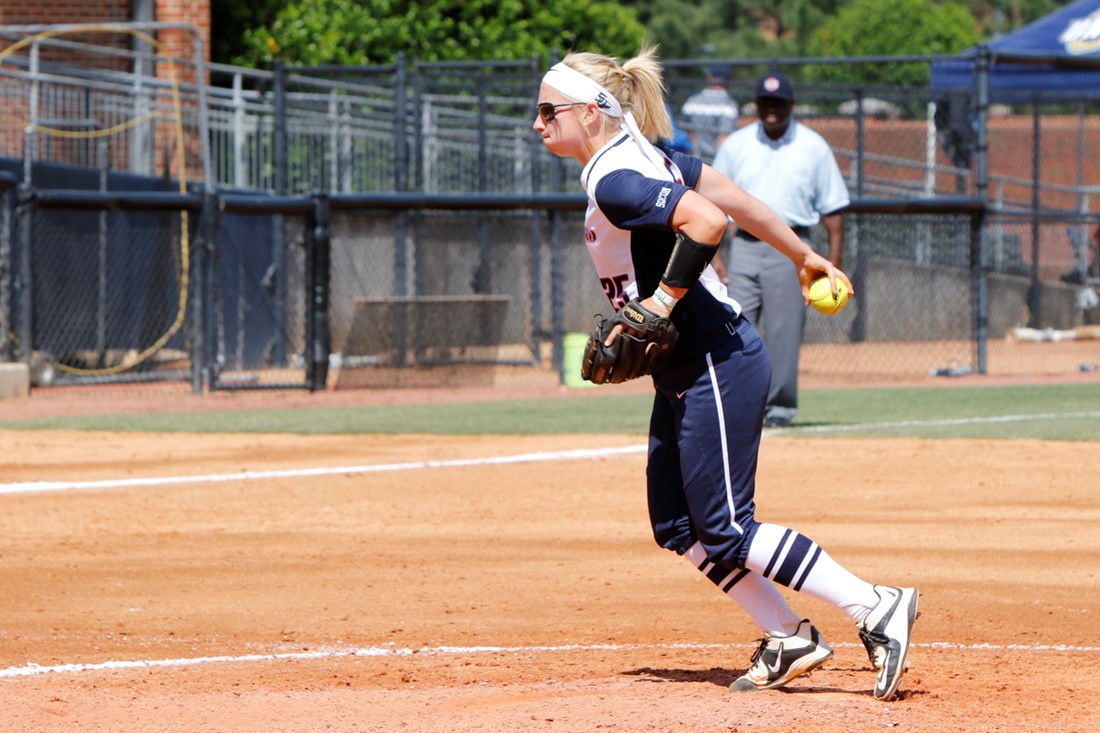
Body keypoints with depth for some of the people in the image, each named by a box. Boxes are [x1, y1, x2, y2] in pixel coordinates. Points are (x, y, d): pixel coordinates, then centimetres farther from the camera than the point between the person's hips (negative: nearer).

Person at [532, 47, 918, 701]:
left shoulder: (616, 183, -19)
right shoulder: (644, 155, 10)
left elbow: (708, 221, -32)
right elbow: (733, 198, 15)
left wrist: (662, 301, -24)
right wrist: (803, 256, 24)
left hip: (717, 369, -11)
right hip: (683, 375, 11)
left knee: (726, 531, -9)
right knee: (677, 526, 12)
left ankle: (879, 609, -6)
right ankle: (791, 640, 18)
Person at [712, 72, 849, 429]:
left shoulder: (813, 148, 4)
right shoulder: (735, 145, 9)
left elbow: (833, 208, 5)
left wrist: (834, 263, -2)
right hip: (744, 245, 2)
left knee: (784, 329, -4)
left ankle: (780, 405, 2)